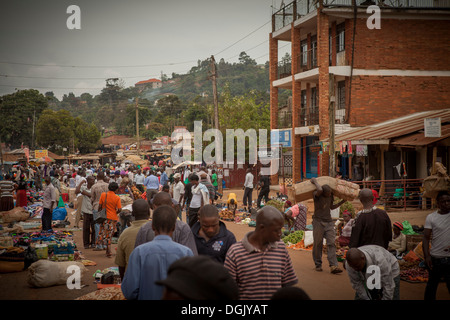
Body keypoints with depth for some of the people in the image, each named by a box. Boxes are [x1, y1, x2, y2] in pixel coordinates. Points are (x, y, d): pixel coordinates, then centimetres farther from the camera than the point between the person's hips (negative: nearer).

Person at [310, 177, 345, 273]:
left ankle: (333, 266, -14)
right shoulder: (317, 195, -12)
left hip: (329, 222, 4)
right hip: (318, 221, -4)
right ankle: (318, 265, 15)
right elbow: (319, 190, -37)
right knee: (318, 244, 1)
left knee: (331, 243, -7)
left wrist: (343, 201, 21)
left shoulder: (331, 195, 7)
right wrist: (315, 182, -20)